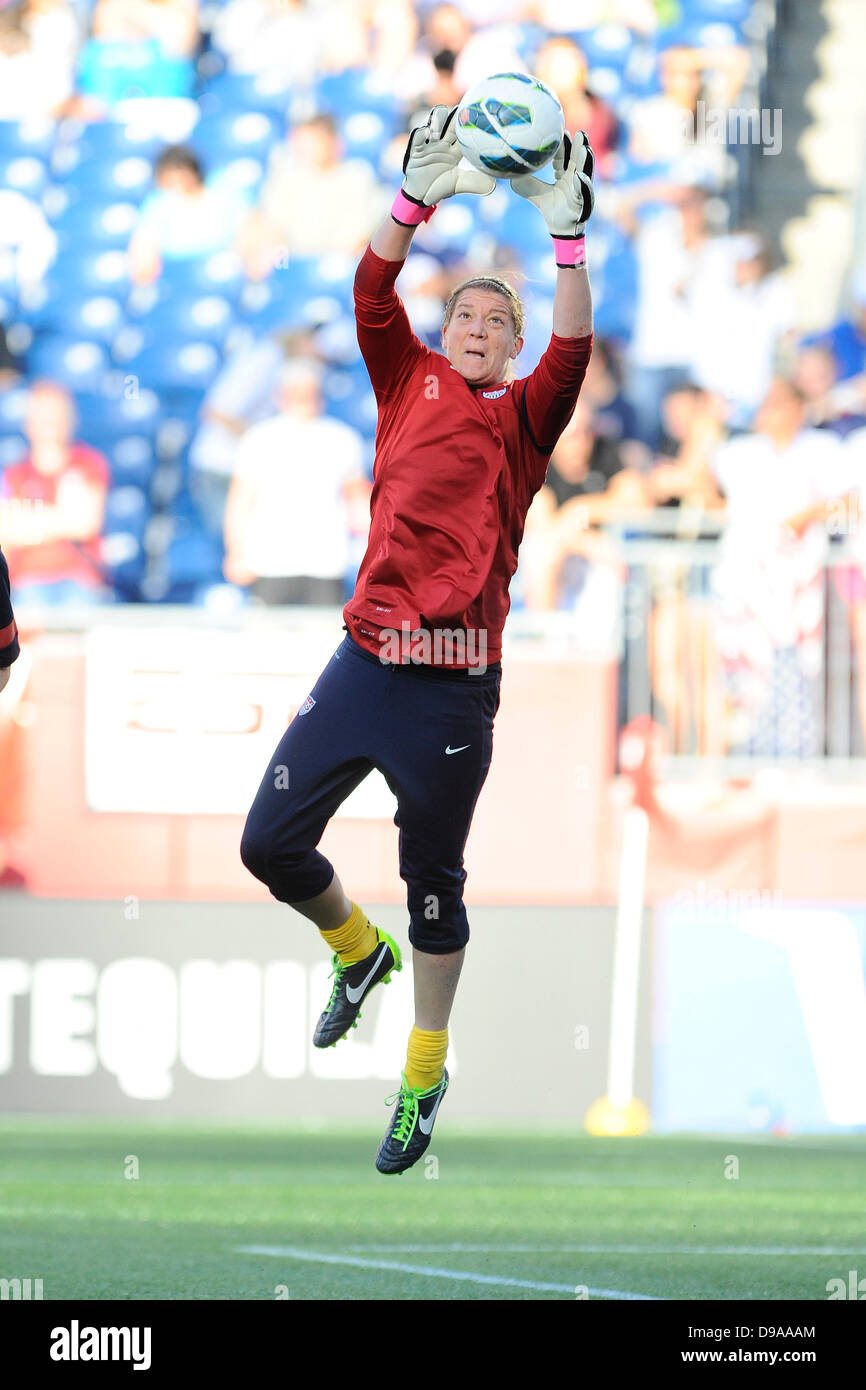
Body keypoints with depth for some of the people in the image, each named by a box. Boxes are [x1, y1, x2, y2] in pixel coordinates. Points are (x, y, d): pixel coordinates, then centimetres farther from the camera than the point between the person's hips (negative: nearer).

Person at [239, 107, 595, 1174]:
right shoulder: (411, 379, 15)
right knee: (271, 843, 1)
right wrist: (420, 196, -10)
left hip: (456, 684, -2)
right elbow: (373, 293, 2)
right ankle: (358, 951, 31)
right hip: (365, 661, 2)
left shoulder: (526, 414, 9)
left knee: (434, 883, 5)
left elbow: (573, 350, -8)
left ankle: (424, 1074, 21)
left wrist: (568, 236, -15)